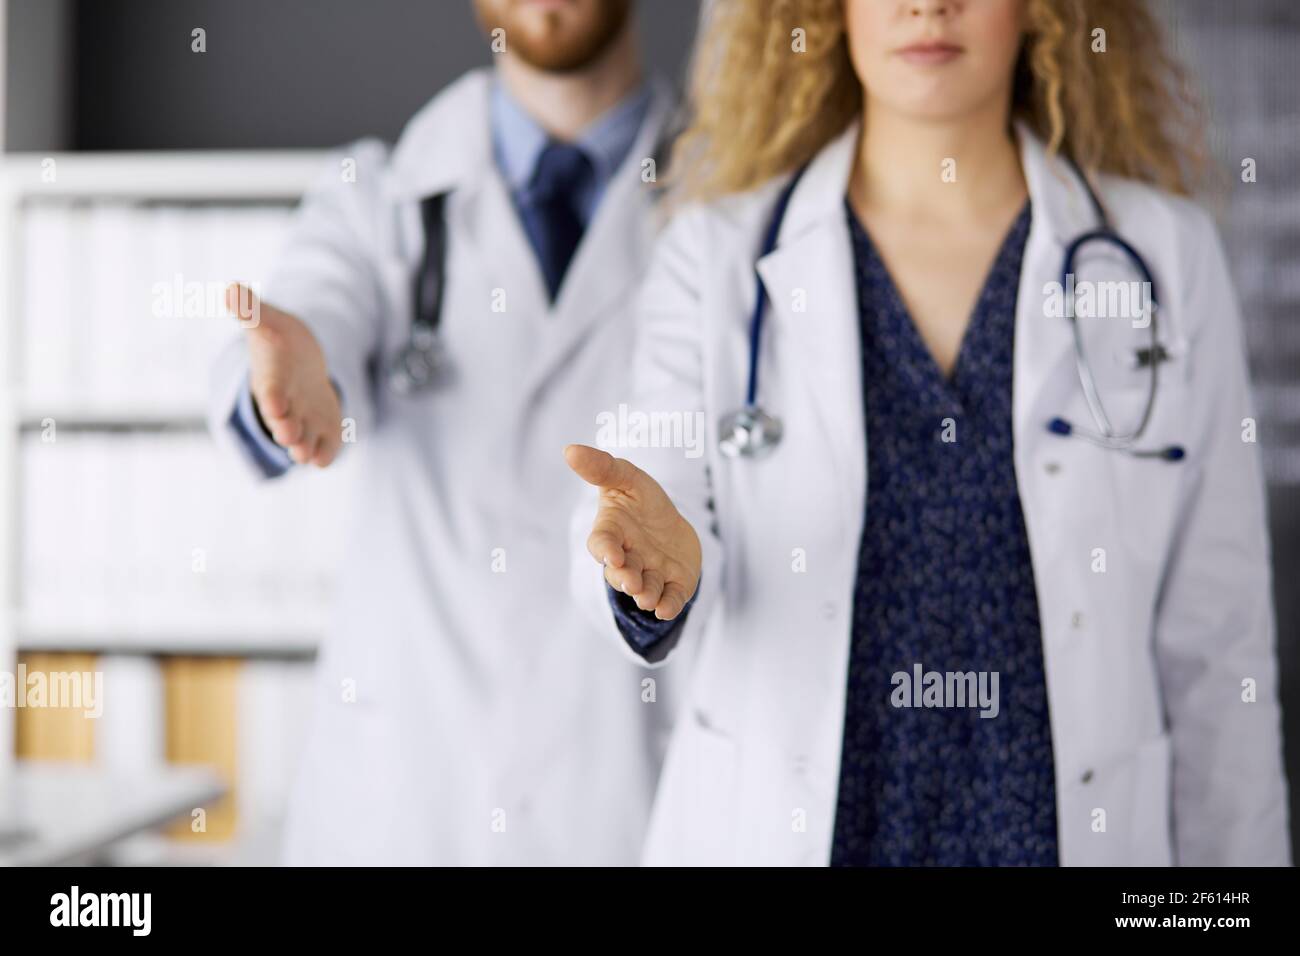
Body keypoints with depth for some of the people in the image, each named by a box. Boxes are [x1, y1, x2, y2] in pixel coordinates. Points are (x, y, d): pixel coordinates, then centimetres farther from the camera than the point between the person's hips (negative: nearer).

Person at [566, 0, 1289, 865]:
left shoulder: (1170, 257, -1)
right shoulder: (715, 255, -1)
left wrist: (1236, 849, 0)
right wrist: (658, 566, -31)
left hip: (1071, 826, 0)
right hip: (779, 826, 0)